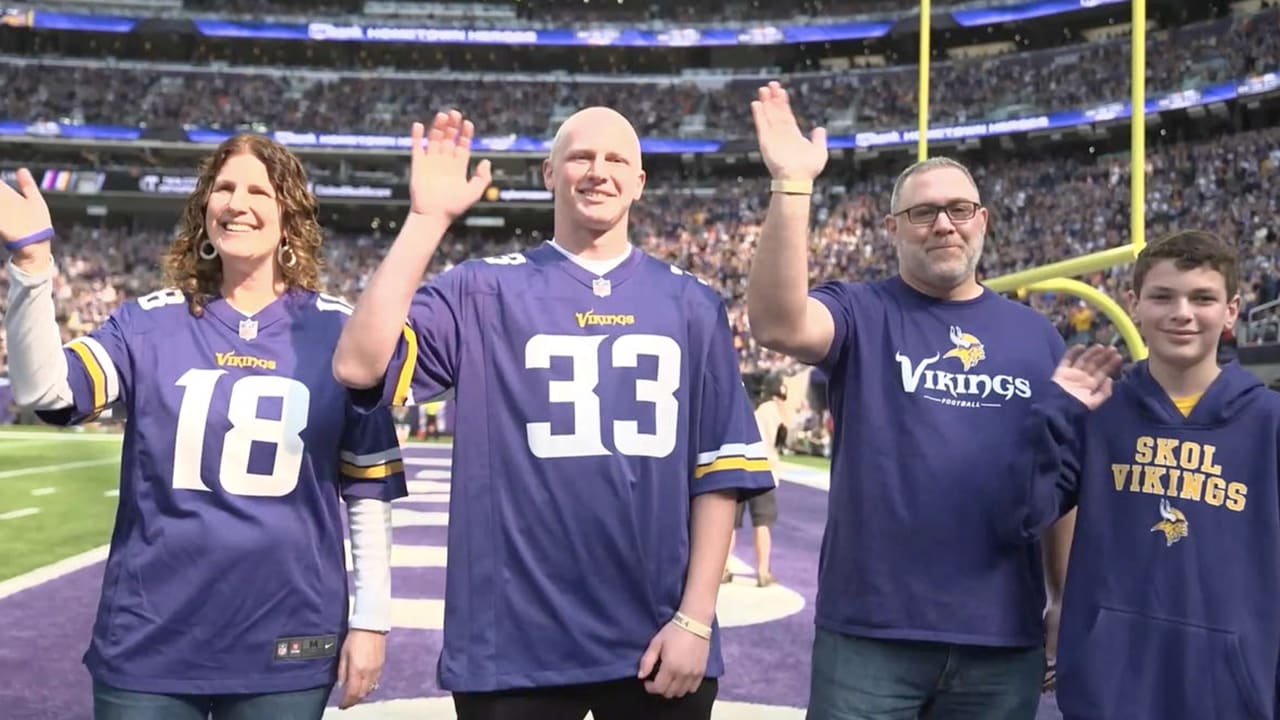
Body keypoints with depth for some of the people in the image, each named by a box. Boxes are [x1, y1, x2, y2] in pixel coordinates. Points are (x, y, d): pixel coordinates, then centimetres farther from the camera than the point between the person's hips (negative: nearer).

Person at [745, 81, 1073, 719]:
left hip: (1004, 640, 3)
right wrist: (792, 185, -29)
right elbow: (778, 324, -24)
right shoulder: (860, 314, -1)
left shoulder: (1035, 337, 9)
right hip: (868, 633, -3)